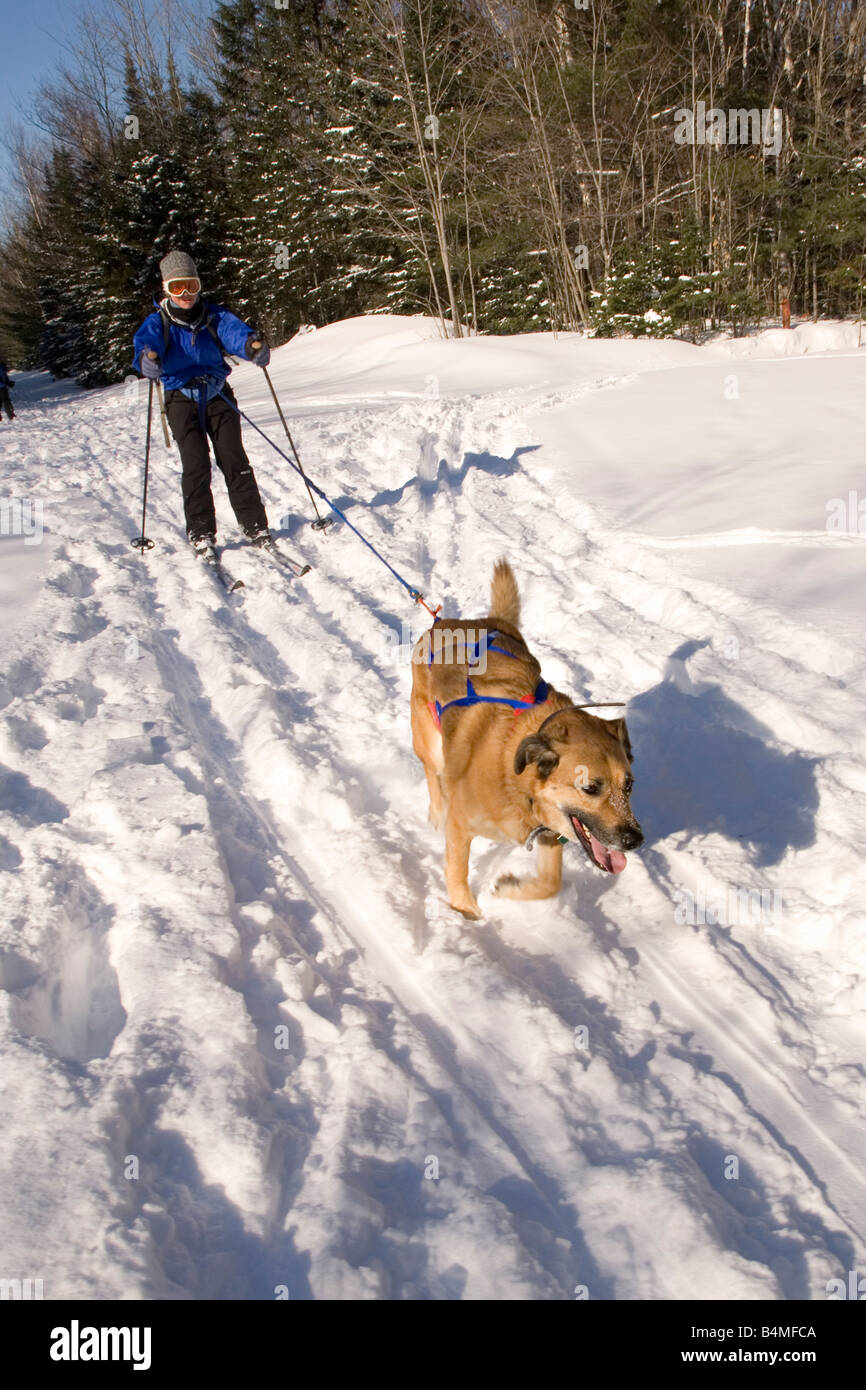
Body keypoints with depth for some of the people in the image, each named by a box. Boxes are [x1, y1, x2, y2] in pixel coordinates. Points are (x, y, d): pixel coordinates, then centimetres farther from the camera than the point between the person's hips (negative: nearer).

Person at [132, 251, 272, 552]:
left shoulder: (214, 316, 0)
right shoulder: (158, 322, -3)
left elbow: (233, 329, -20)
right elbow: (145, 341, -23)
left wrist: (252, 344, -44)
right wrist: (147, 360, -49)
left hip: (218, 394, 1)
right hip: (182, 398, -1)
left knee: (233, 459, -8)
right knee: (195, 464, -11)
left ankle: (255, 526, 1)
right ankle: (201, 533, -1)